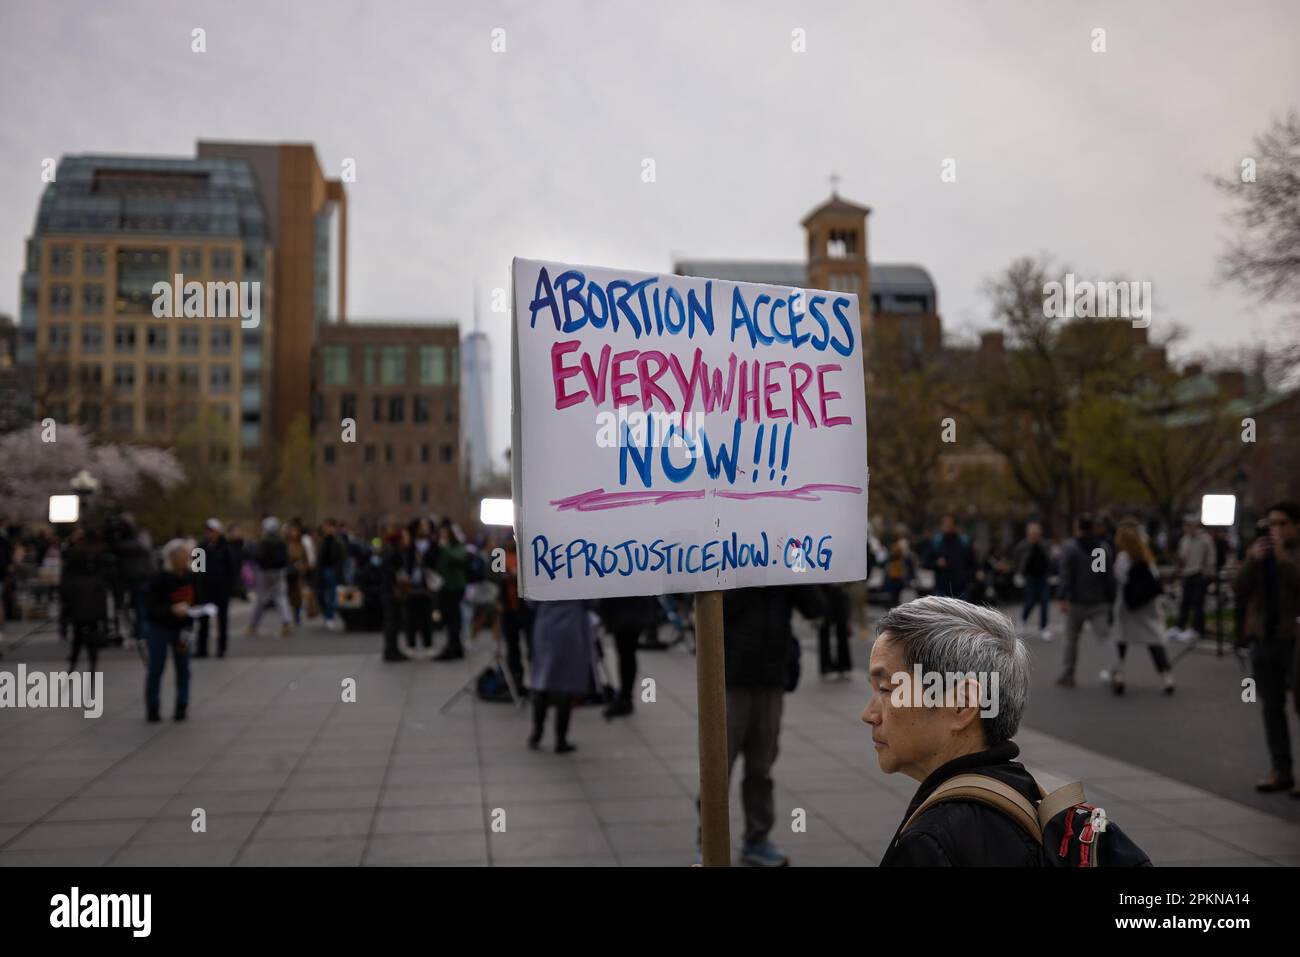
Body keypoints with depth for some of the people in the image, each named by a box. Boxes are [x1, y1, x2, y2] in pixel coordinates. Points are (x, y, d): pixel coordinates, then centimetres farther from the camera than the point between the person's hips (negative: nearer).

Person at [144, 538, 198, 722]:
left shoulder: (190, 577, -4)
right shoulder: (161, 579, -18)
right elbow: (151, 607, -18)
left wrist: (187, 628, -1)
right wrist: (172, 609, -34)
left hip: (181, 628, 4)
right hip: (159, 628, -4)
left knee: (183, 668, 3)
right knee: (156, 668, 2)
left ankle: (181, 707, 12)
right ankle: (152, 709, 13)